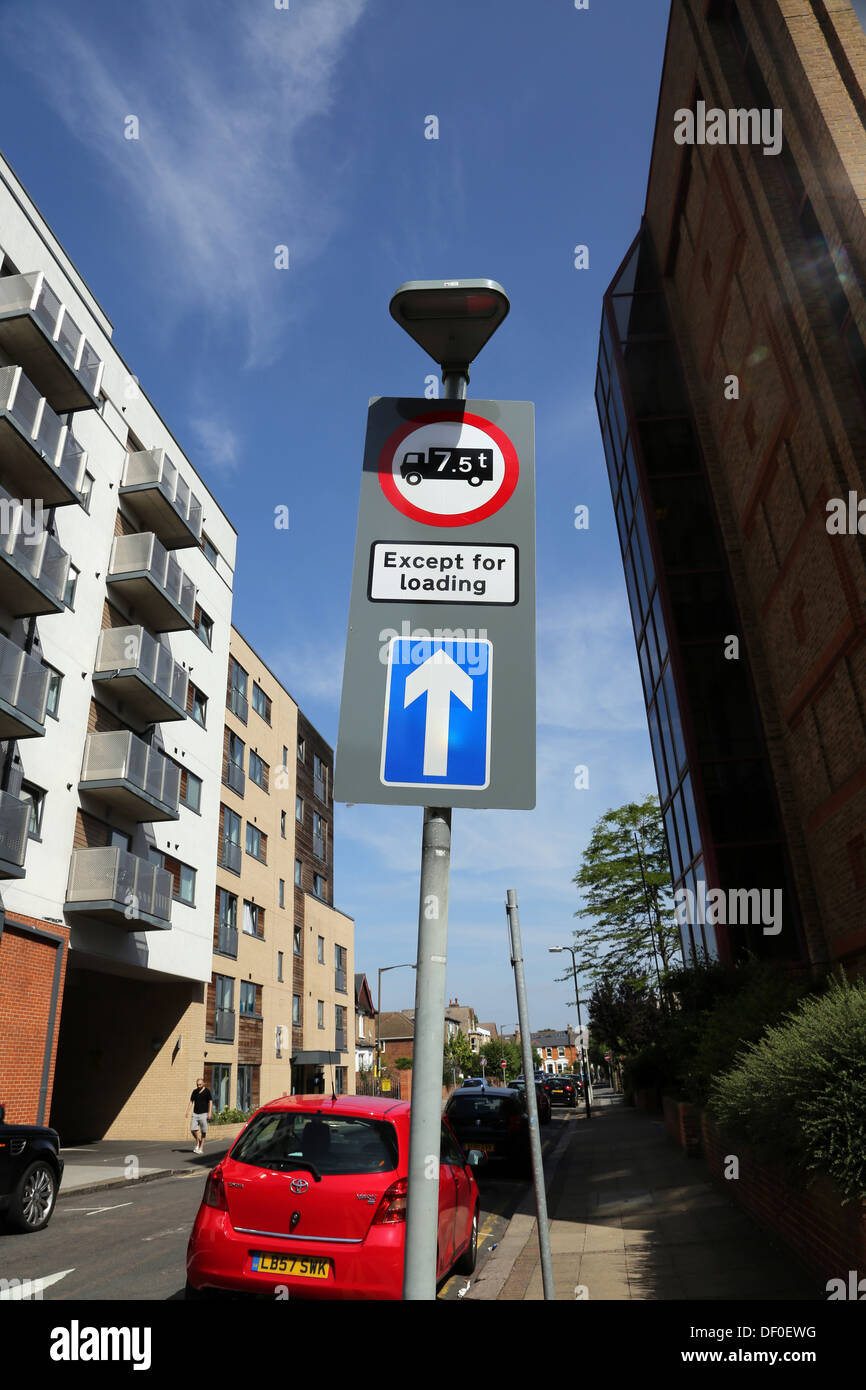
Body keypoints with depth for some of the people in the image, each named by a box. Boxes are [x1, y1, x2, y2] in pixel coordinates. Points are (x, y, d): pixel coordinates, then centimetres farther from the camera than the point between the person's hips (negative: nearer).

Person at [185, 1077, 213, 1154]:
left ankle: (201, 1148, 7)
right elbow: (191, 1101, 13)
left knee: (203, 1131, -1)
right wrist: (188, 1111, 0)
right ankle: (198, 1142, 19)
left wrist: (210, 1113, -14)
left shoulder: (207, 1091, -4)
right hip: (195, 1113, 4)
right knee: (193, 1129, -4)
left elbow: (210, 1102, -6)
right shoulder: (195, 1091, 8)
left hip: (203, 1114, -4)